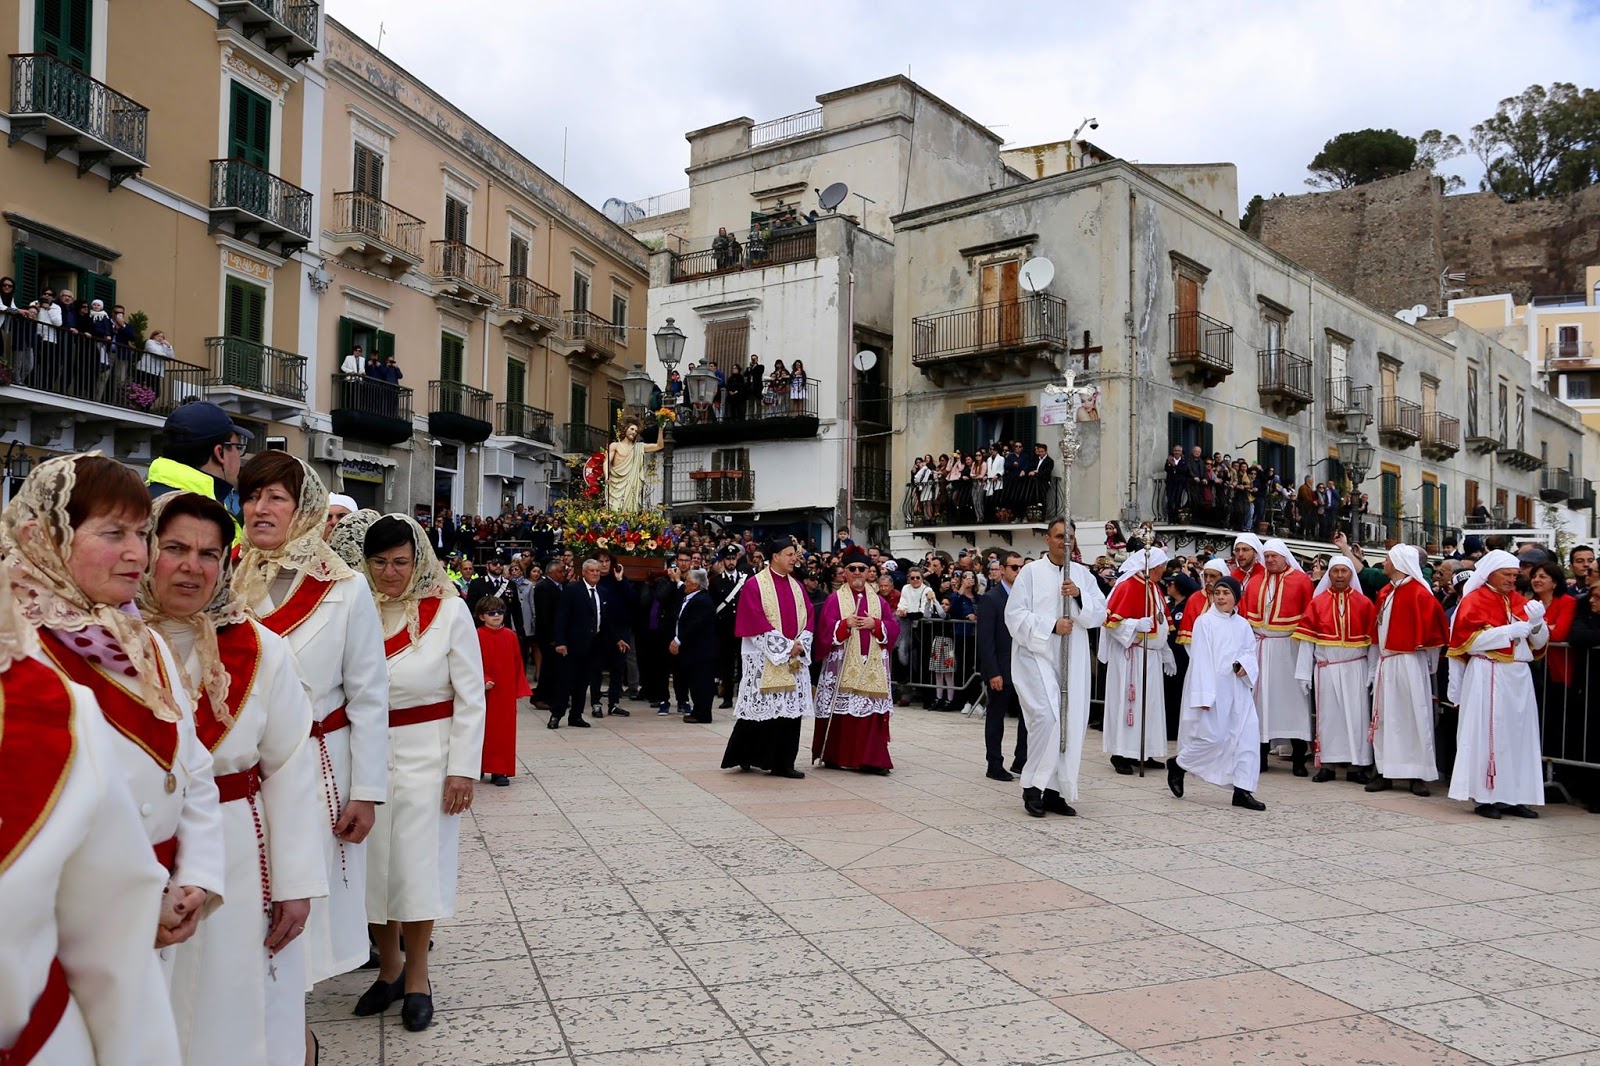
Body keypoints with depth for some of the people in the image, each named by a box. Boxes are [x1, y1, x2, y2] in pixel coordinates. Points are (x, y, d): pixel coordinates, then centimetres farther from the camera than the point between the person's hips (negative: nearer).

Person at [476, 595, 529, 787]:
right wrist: (483, 680, -23)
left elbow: (518, 664, 6)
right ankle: (478, 766, 22)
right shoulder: (478, 636, -7)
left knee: (504, 730, 3)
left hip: (506, 692, 3)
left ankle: (499, 771, 8)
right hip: (485, 692, -3)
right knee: (484, 729, 7)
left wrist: (520, 689, 3)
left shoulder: (510, 636, 3)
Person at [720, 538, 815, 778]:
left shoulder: (796, 586, 14)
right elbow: (757, 623, -12)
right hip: (765, 659, -6)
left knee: (791, 711, 3)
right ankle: (743, 757, 12)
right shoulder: (755, 585, -5)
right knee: (761, 710, -3)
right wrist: (786, 647, -15)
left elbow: (807, 619, 10)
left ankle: (783, 763, 9)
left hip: (795, 659, 6)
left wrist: (800, 645, -7)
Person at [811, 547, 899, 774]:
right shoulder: (834, 600, 3)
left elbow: (894, 627, 7)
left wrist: (875, 624, -8)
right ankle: (834, 756, 12)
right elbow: (825, 630, -6)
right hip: (842, 665, -3)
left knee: (872, 712, -3)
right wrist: (845, 624, -19)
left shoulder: (878, 600, 14)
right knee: (840, 711, -1)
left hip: (872, 665, 3)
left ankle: (872, 759, 0)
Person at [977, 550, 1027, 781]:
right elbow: (985, 640, -12)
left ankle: (1021, 761, 17)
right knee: (996, 717, 5)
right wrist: (992, 673, -16)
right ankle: (994, 766, 13)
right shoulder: (990, 599, -8)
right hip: (1001, 671, -6)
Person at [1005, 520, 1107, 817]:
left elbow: (1100, 613, 5)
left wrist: (1078, 595, -12)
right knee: (1047, 718, -17)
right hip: (1036, 656, -4)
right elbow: (1015, 615, -6)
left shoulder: (1082, 574, 11)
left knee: (1071, 724, 3)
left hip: (1072, 661, 4)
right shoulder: (1031, 572, 0)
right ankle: (1033, 786, -2)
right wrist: (1052, 626, -14)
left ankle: (1055, 792, 13)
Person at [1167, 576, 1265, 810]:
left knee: (1246, 735, -1)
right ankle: (1177, 765, 19)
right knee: (1213, 736, -6)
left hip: (1238, 689, 5)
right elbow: (1201, 659, -9)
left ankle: (1242, 790, 4)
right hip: (1213, 688, -5)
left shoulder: (1242, 624, 11)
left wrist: (1244, 663, -12)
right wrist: (1204, 694, -15)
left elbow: (1250, 650, 13)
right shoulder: (1204, 621, -5)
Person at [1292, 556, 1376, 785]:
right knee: (1327, 715, 6)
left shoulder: (1364, 603, 1)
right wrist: (1304, 672, -5)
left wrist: (1373, 672, -6)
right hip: (1325, 669, 0)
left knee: (1356, 715, 2)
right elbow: (1307, 639, -1)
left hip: (1355, 669, 0)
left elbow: (1372, 641, 0)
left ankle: (1355, 766, 9)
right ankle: (1326, 764, 12)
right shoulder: (1317, 603, 2)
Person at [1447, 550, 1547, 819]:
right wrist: (1510, 631, -16)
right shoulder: (1474, 600, -2)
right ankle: (1484, 797, 1)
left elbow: (1538, 643, 12)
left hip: (1518, 677, 6)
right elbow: (1469, 640, -11)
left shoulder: (1518, 601, 15)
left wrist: (1536, 623, -8)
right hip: (1488, 677, -6)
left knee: (1518, 736, 5)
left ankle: (1513, 796, 12)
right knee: (1487, 735, -4)